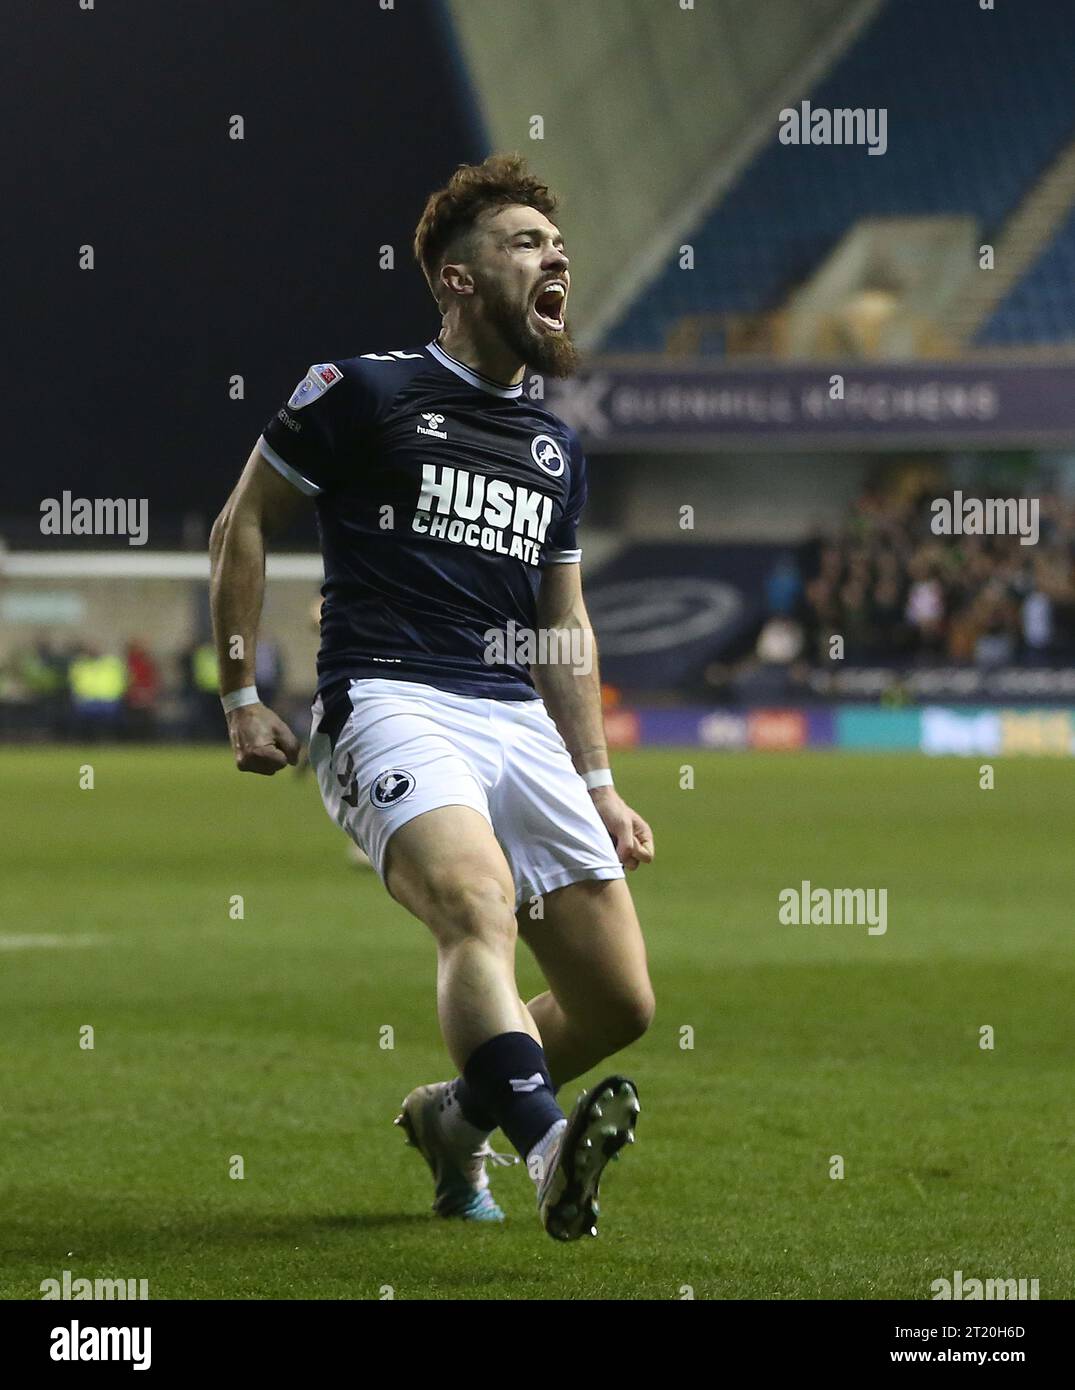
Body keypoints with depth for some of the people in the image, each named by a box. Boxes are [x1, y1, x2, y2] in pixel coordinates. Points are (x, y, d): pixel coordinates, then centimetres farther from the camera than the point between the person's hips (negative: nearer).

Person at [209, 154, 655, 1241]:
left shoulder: (556, 448, 21)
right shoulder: (363, 392, 4)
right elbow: (241, 526, 11)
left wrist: (598, 785, 25)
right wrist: (240, 699, 7)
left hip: (520, 724, 6)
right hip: (389, 707, -6)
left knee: (620, 1004, -1)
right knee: (479, 905, -35)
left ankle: (456, 1116, 26)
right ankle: (549, 1149, -54)